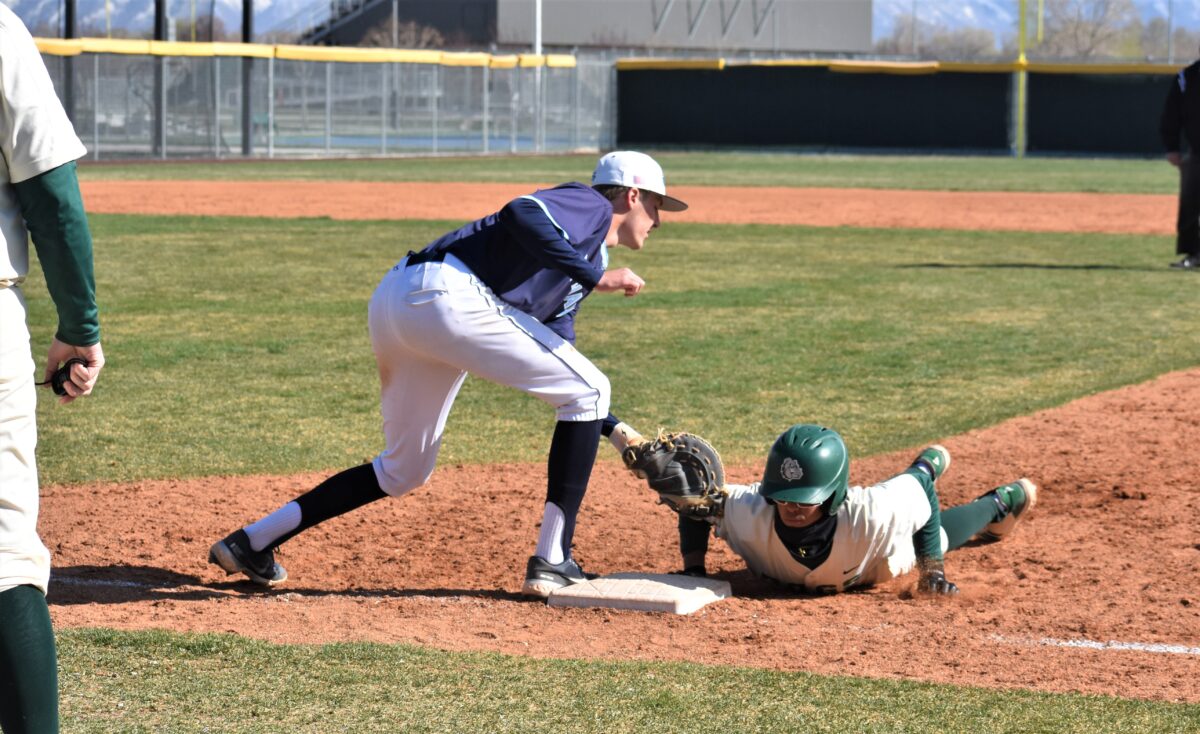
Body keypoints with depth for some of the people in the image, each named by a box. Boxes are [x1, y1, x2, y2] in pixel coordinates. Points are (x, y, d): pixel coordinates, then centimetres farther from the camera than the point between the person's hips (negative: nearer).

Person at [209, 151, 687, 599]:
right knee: (590, 390, 0)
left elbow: (559, 378, 33)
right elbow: (520, 212, -17)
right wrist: (595, 278, -15)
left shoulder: (577, 268, 33)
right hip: (446, 293, -10)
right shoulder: (591, 206, 6)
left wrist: (619, 432, 29)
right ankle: (552, 563, -1)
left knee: (405, 471, 23)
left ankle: (253, 541, 23)